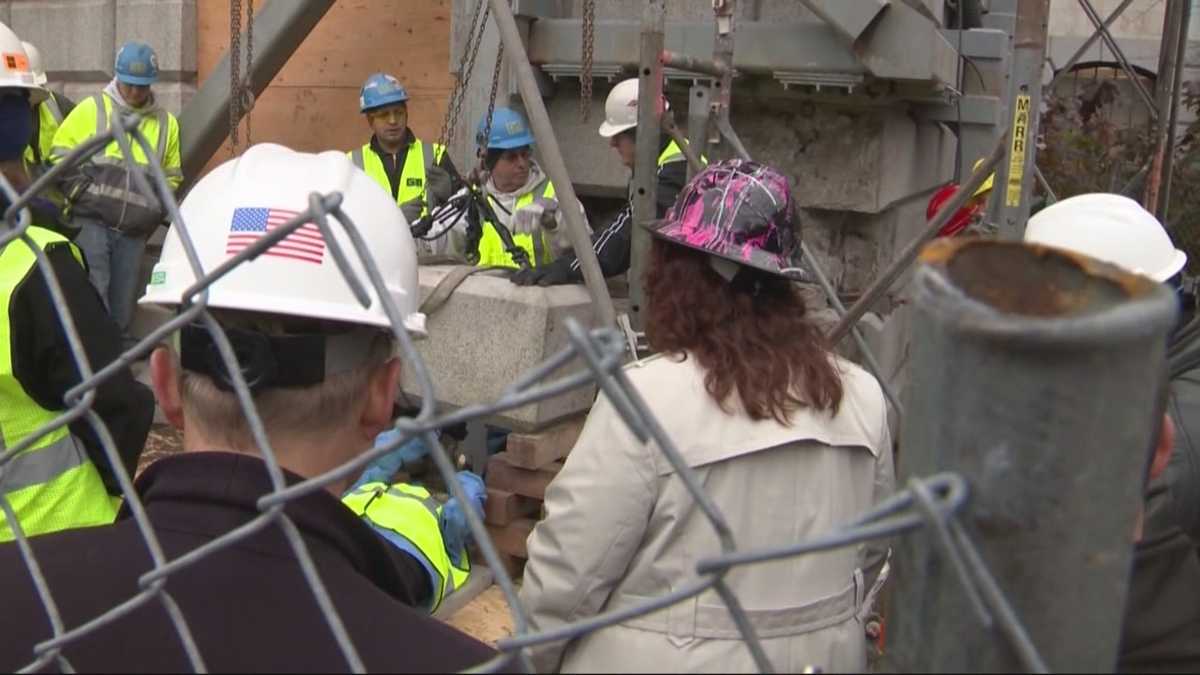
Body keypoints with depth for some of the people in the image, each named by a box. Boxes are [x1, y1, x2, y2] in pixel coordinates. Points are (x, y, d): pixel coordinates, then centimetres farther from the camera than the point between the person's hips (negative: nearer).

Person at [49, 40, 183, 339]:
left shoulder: (167, 123, 13)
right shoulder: (90, 109, 2)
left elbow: (171, 177, 22)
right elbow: (61, 155, 3)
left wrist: (157, 209, 7)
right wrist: (80, 191, -9)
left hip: (134, 229, 3)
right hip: (91, 220, -3)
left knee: (123, 301, 6)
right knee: (93, 292, -15)